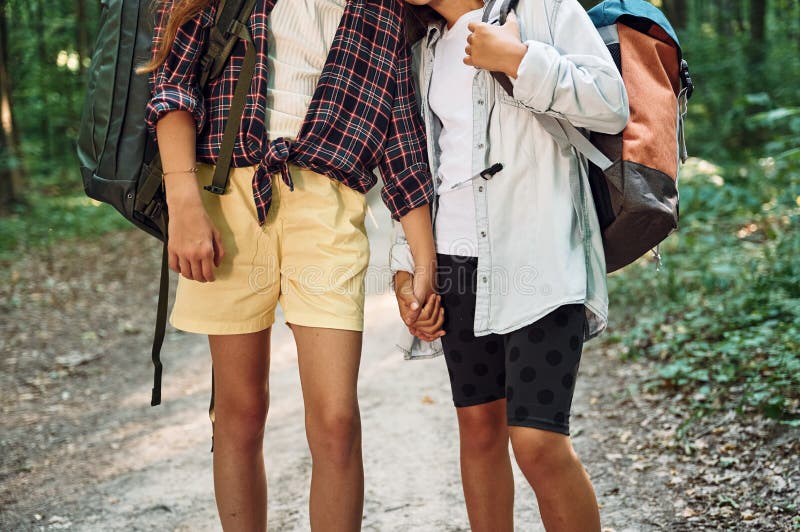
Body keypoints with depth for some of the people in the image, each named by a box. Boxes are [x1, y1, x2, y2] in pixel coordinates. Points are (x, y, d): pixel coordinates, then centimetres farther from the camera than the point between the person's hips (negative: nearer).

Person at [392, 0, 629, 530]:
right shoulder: (428, 48, 18)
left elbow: (612, 105, -6)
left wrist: (518, 60, -12)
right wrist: (406, 268, 13)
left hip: (539, 257, -6)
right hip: (457, 265, 6)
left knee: (539, 443, -14)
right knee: (479, 427, 8)